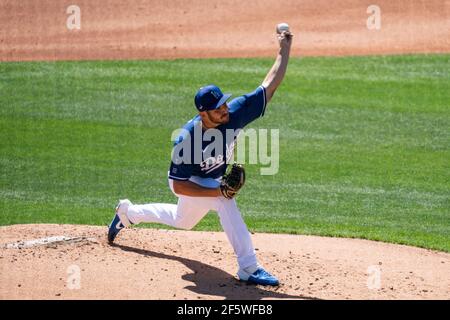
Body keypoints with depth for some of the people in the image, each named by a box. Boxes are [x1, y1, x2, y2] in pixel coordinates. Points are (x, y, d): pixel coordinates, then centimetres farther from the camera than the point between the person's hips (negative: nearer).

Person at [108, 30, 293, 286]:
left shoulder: (233, 114, -29)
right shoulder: (187, 140, -38)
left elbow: (270, 85, -26)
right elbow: (179, 186, -31)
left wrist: (285, 49, -33)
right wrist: (217, 192, -39)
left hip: (213, 179, 6)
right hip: (191, 183, -6)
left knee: (182, 221, 30)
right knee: (225, 201, -34)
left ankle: (127, 212, 53)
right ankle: (249, 269, -30)